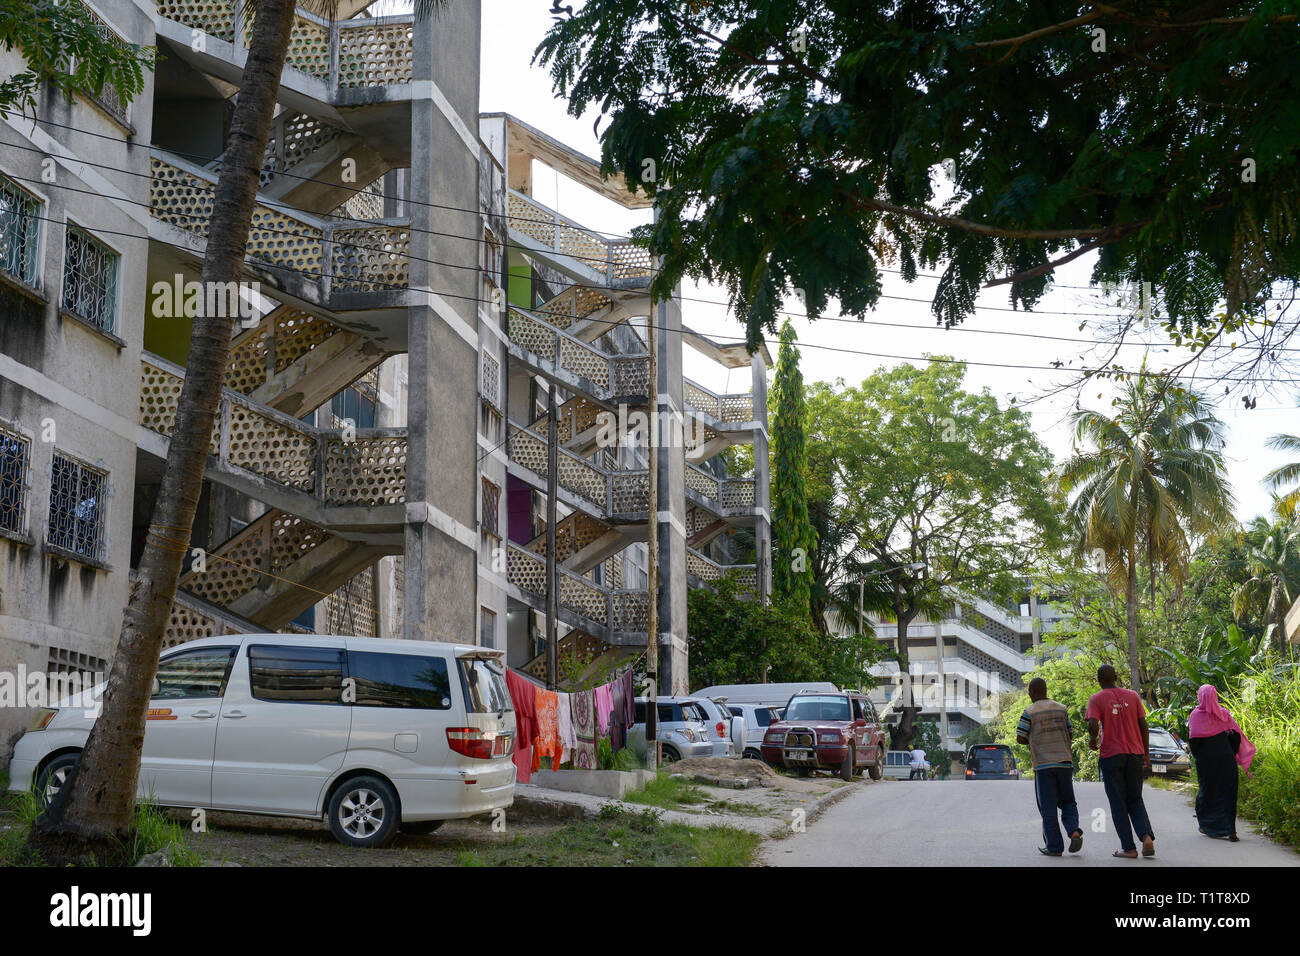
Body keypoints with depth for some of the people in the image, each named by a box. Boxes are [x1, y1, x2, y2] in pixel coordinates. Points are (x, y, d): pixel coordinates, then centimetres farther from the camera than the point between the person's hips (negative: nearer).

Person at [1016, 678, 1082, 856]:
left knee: (1048, 808, 2)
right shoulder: (1062, 709, 8)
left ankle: (1054, 846, 2)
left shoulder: (1029, 712, -4)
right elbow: (1070, 734, 11)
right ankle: (1074, 831, -10)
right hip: (1065, 761, 3)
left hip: (1043, 763, -3)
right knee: (1067, 802, 14)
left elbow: (1020, 738, -5)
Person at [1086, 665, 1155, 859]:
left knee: (1118, 803, 4)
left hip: (1111, 755, -3)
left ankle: (1129, 848, 0)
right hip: (1135, 755, 3)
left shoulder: (1096, 699, -4)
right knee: (1135, 800, 13)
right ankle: (1147, 836, -9)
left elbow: (1093, 724, -19)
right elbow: (1143, 726, 6)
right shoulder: (1132, 696, 7)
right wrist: (1147, 755, 11)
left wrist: (1092, 739, 1)